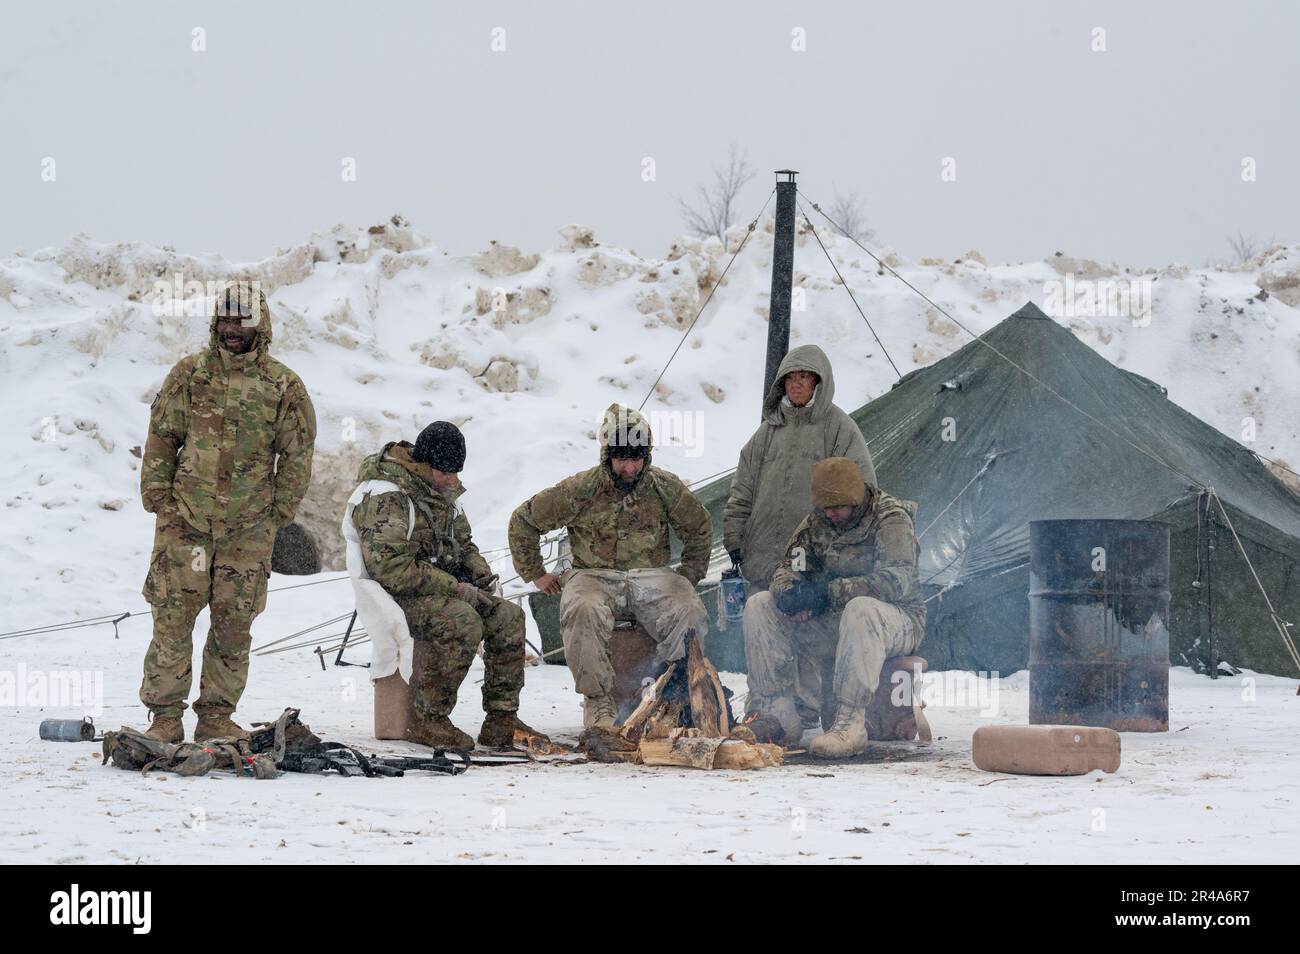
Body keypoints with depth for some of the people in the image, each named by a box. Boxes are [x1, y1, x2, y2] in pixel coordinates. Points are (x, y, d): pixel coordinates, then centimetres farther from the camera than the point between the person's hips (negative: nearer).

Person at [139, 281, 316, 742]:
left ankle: (217, 715, 14)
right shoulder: (189, 374, 6)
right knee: (173, 617, -4)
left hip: (248, 528, 0)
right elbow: (161, 437, 9)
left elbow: (297, 454, 8)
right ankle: (165, 717, 2)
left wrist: (279, 512, 3)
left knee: (233, 624, 4)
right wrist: (158, 495, 1)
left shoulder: (284, 386, 4)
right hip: (184, 517, 0)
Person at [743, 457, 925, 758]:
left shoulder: (892, 520, -12)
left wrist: (828, 592, -30)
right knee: (758, 607, -8)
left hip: (897, 622, -6)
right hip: (831, 623, 6)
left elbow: (896, 581, -25)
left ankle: (850, 725, -44)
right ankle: (777, 715, -15)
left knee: (861, 610, -42)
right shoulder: (817, 521, 7)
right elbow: (788, 566, 7)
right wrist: (788, 592, -21)